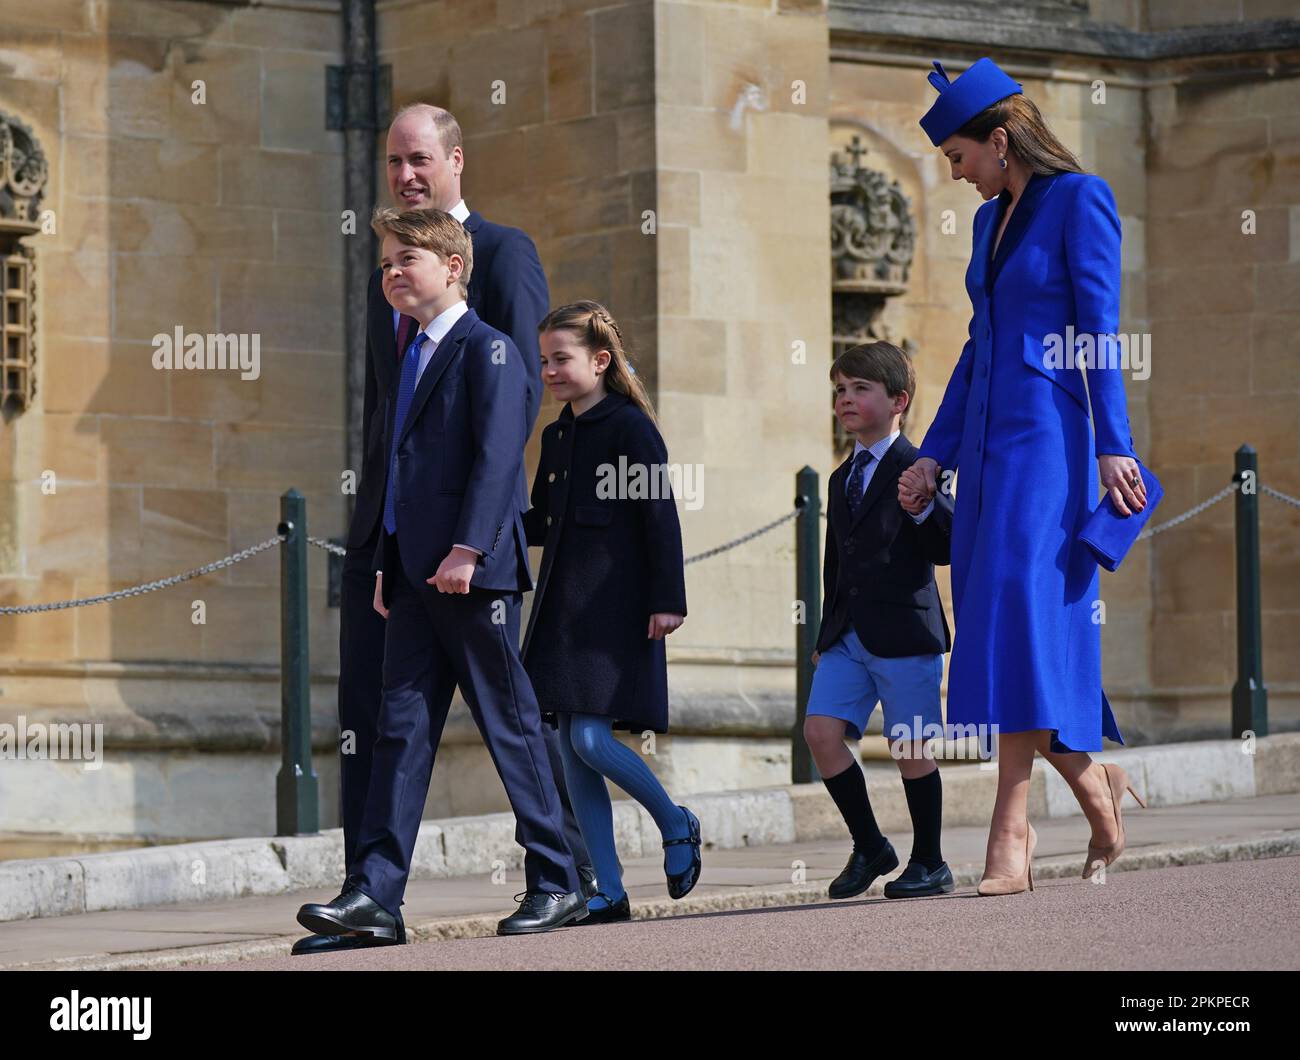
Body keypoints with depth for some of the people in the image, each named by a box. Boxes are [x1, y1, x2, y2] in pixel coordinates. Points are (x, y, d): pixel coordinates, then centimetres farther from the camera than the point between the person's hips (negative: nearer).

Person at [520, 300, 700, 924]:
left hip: (615, 609, -8)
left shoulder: (630, 427, -6)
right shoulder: (558, 436, 16)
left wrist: (667, 600, -14)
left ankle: (676, 825, 9)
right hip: (563, 609, 8)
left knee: (590, 739, -16)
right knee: (571, 747, 2)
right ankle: (608, 892, 6)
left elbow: (661, 516, -10)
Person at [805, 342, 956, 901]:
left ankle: (930, 863, 12)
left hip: (904, 629, -6)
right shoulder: (842, 480, 19)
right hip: (848, 636, 7)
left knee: (910, 748, -1)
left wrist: (923, 507, -31)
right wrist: (826, 635, 21)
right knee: (821, 731, -6)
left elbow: (954, 543, -14)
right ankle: (868, 847, 8)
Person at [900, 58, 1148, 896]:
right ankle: (1098, 790, 20)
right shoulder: (991, 220, 18)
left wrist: (1112, 445, -16)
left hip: (1047, 435, -8)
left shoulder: (1080, 200, -5)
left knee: (1021, 617, -15)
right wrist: (937, 453, 19)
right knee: (1011, 634, 5)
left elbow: (1099, 327, -11)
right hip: (987, 444, 8)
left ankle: (1012, 836, -18)